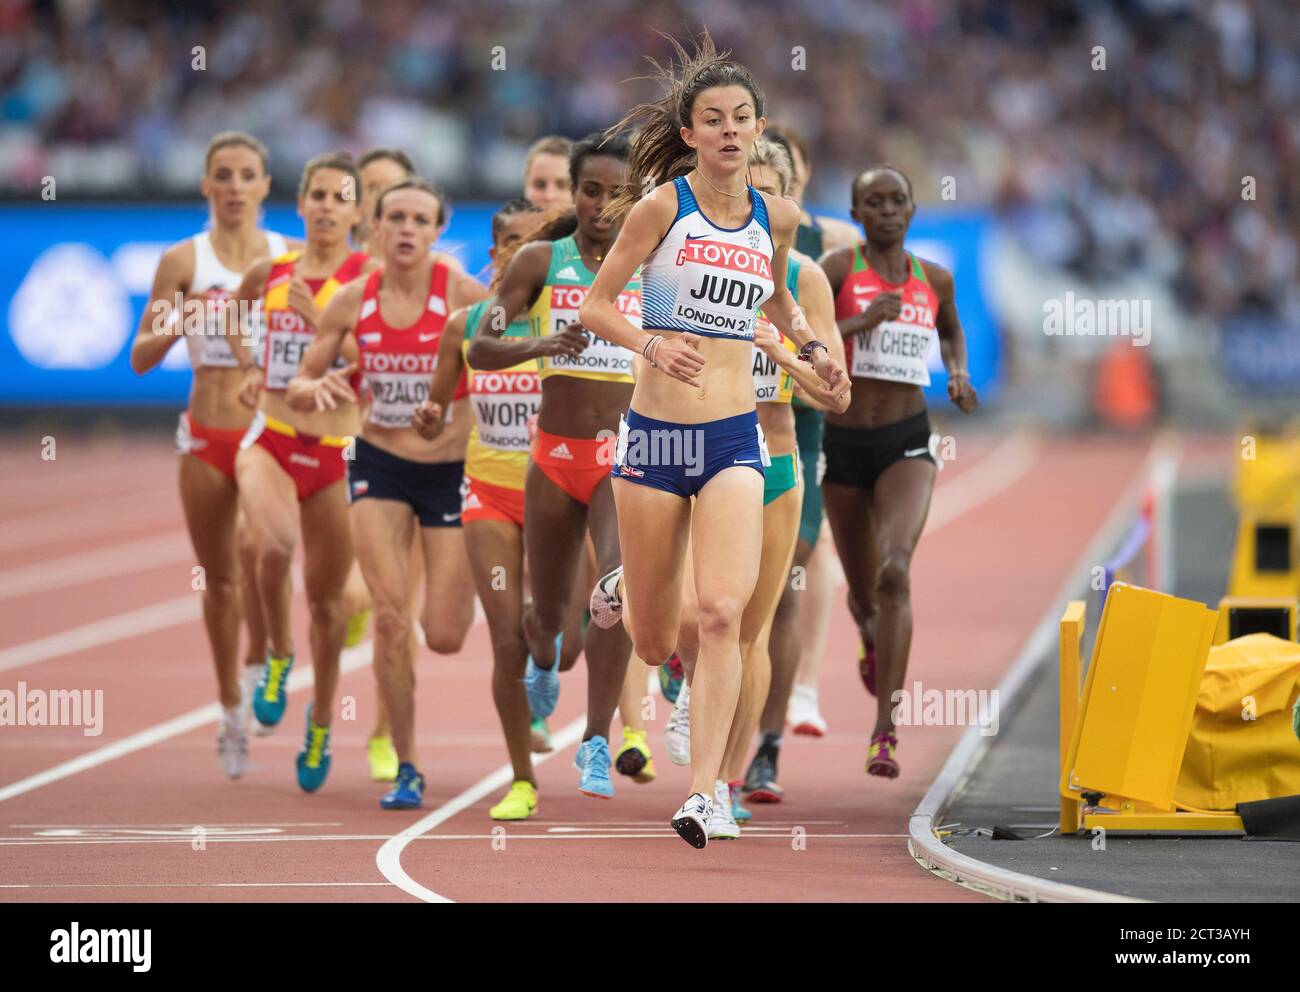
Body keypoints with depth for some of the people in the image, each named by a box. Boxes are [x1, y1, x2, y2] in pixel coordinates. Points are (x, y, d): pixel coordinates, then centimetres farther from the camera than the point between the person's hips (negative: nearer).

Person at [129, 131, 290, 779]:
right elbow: (142, 357, 0)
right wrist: (179, 323, -19)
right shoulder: (183, 261, 1)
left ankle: (258, 664, 1)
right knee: (218, 578, 9)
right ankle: (231, 712, 24)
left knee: (259, 547, -24)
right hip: (207, 434, 1)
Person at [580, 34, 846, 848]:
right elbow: (597, 303, -2)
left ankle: (703, 791, -16)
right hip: (655, 434, -2)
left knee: (723, 613, -19)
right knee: (656, 646, 9)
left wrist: (811, 347, 8)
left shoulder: (777, 218, 6)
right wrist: (650, 345, -20)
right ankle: (621, 592, 47)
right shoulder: (661, 207, -5)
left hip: (735, 440, 2)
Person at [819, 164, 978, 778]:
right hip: (843, 441, 0)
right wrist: (861, 321, -26)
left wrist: (959, 373, 9)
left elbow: (951, 329, 29)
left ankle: (885, 733, -27)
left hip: (906, 442, 0)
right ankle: (874, 639, 55)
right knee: (863, 592, 13)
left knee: (896, 572, -23)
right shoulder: (839, 267, -4)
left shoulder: (934, 279, 7)